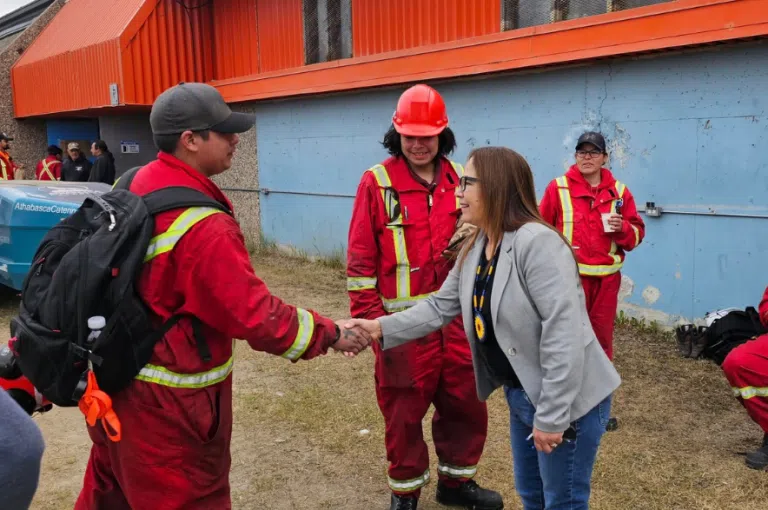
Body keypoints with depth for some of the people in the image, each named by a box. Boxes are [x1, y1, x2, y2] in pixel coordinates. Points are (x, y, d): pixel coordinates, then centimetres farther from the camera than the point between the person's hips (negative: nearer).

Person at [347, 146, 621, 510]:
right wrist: (382, 328, -5)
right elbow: (440, 307, 7)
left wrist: (551, 415, -27)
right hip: (519, 394, 9)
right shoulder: (474, 249, 4)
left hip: (568, 401, -9)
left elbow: (563, 335, -29)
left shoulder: (537, 243, -25)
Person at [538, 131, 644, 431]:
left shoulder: (619, 191, 6)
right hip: (569, 276, -3)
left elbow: (637, 234, 7)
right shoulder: (558, 188, -2)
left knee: (602, 339, 10)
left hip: (607, 277, 3)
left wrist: (623, 227, -12)